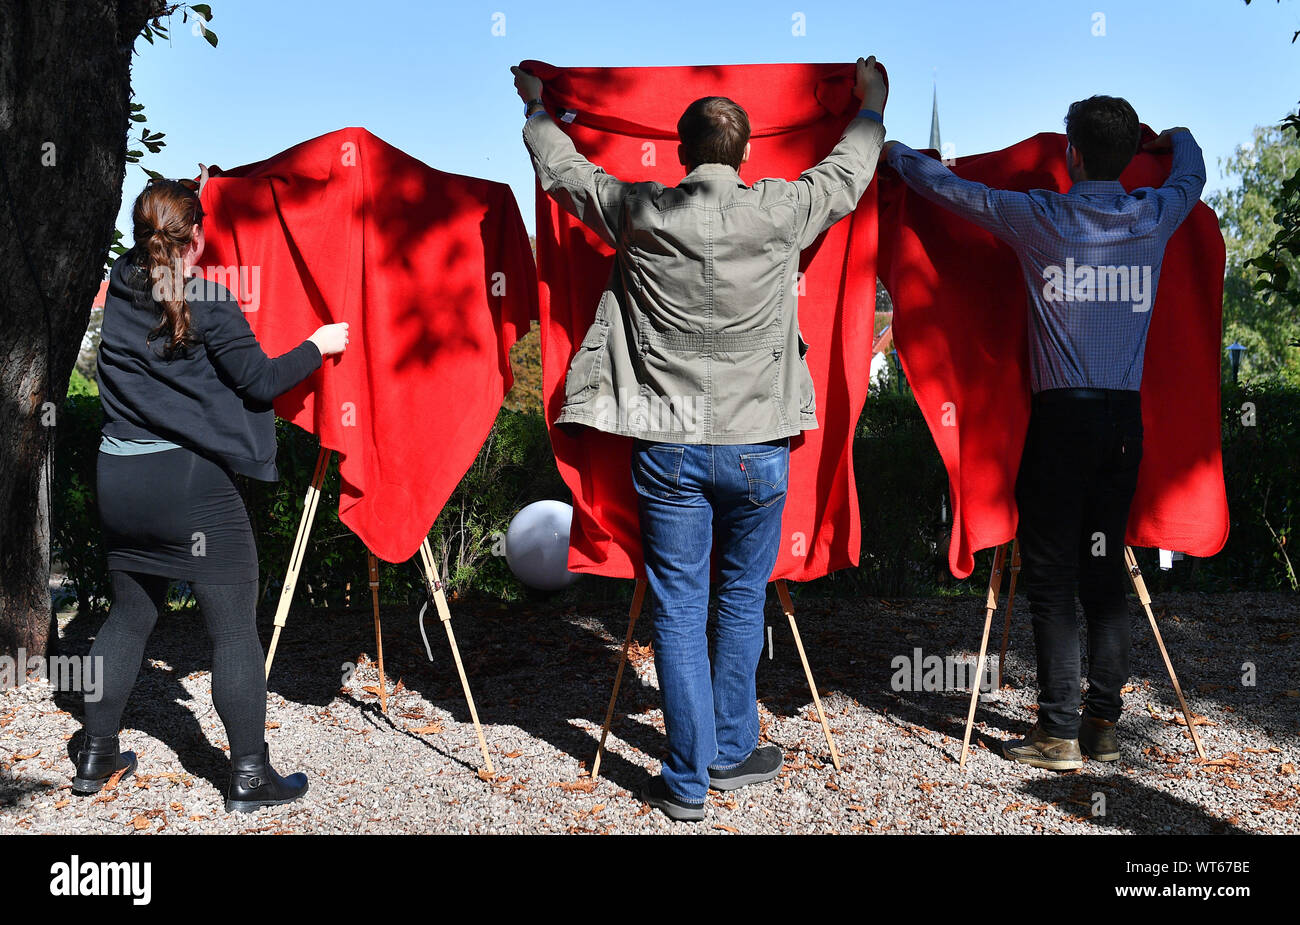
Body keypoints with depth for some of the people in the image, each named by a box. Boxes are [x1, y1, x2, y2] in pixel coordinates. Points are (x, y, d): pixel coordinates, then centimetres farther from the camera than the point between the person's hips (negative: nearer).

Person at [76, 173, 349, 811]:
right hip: (189, 479, -7)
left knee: (129, 615, 19)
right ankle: (250, 775, 3)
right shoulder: (209, 302, -10)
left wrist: (187, 197, 36)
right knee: (235, 627, 0)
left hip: (119, 478, 7)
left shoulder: (121, 284, 8)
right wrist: (318, 347, 7)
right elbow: (259, 382, -7)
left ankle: (95, 756, 26)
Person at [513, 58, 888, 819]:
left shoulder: (639, 213, -2)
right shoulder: (782, 211, -3)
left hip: (668, 449, 0)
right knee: (743, 601, 17)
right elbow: (850, 171, 17)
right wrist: (871, 105, 37)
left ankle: (689, 782, 13)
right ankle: (732, 753, 31)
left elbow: (563, 170, 16)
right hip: (757, 448, 0)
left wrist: (536, 109, 36)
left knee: (679, 610, 6)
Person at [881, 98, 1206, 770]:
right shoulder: (1155, 216, 6)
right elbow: (1192, 173, 30)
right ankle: (1103, 724, 14)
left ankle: (1060, 733, 1)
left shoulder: (1040, 218, -5)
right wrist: (1174, 138, 52)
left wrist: (892, 151, 23)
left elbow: (949, 189, 5)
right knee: (1105, 573, 11)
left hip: (1062, 415, -4)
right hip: (1127, 416, 4)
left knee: (1051, 576, 1)